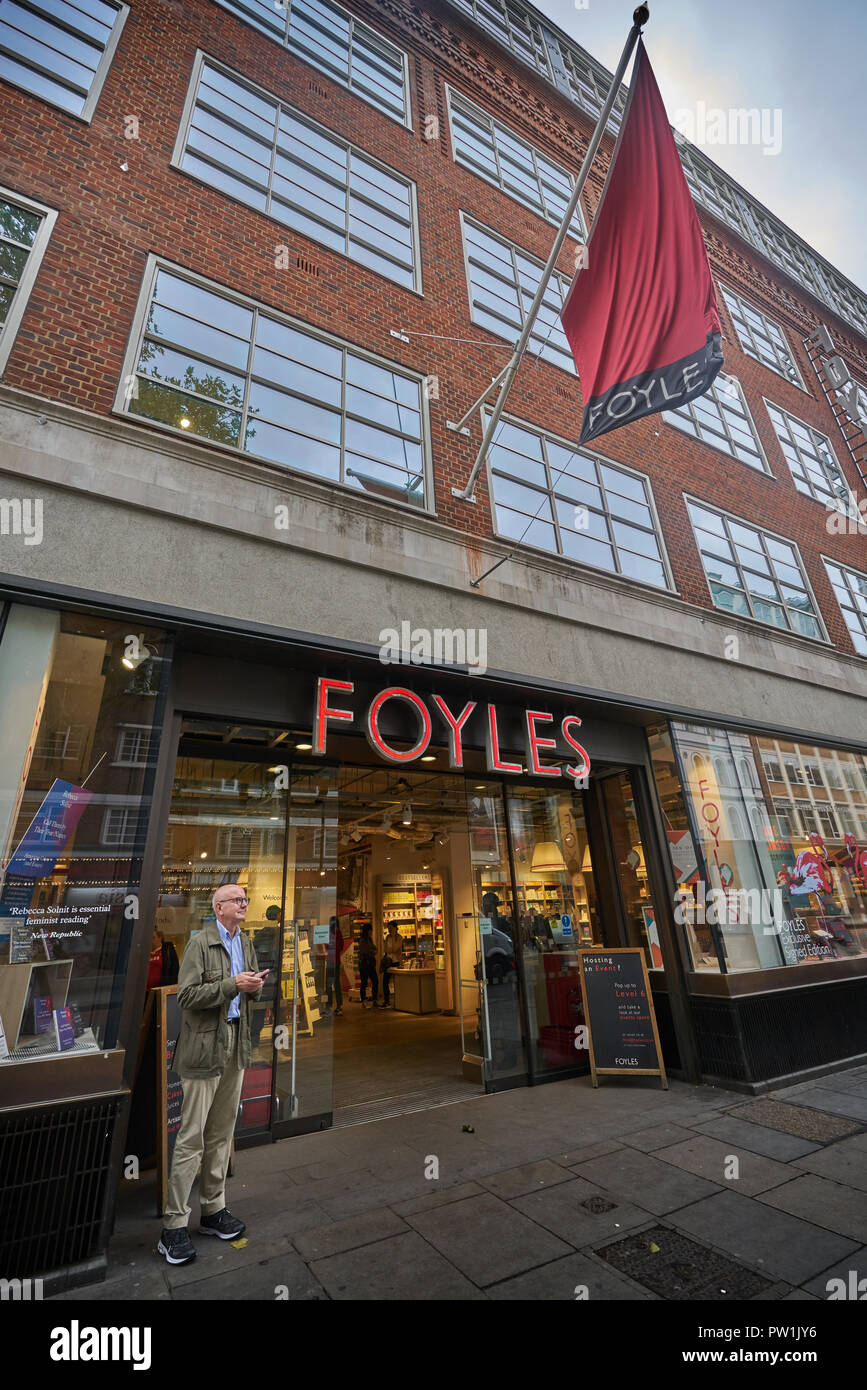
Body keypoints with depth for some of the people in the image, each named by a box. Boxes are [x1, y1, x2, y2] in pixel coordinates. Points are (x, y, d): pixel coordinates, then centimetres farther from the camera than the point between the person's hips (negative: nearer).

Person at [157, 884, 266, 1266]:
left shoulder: (246, 943, 9)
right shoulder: (200, 943, -13)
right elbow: (186, 995, -18)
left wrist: (254, 987, -6)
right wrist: (232, 984, -26)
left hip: (236, 1044, 7)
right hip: (205, 1046, -7)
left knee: (221, 1134, 17)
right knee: (192, 1137, 1)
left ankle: (213, 1210, 31)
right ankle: (174, 1225, 15)